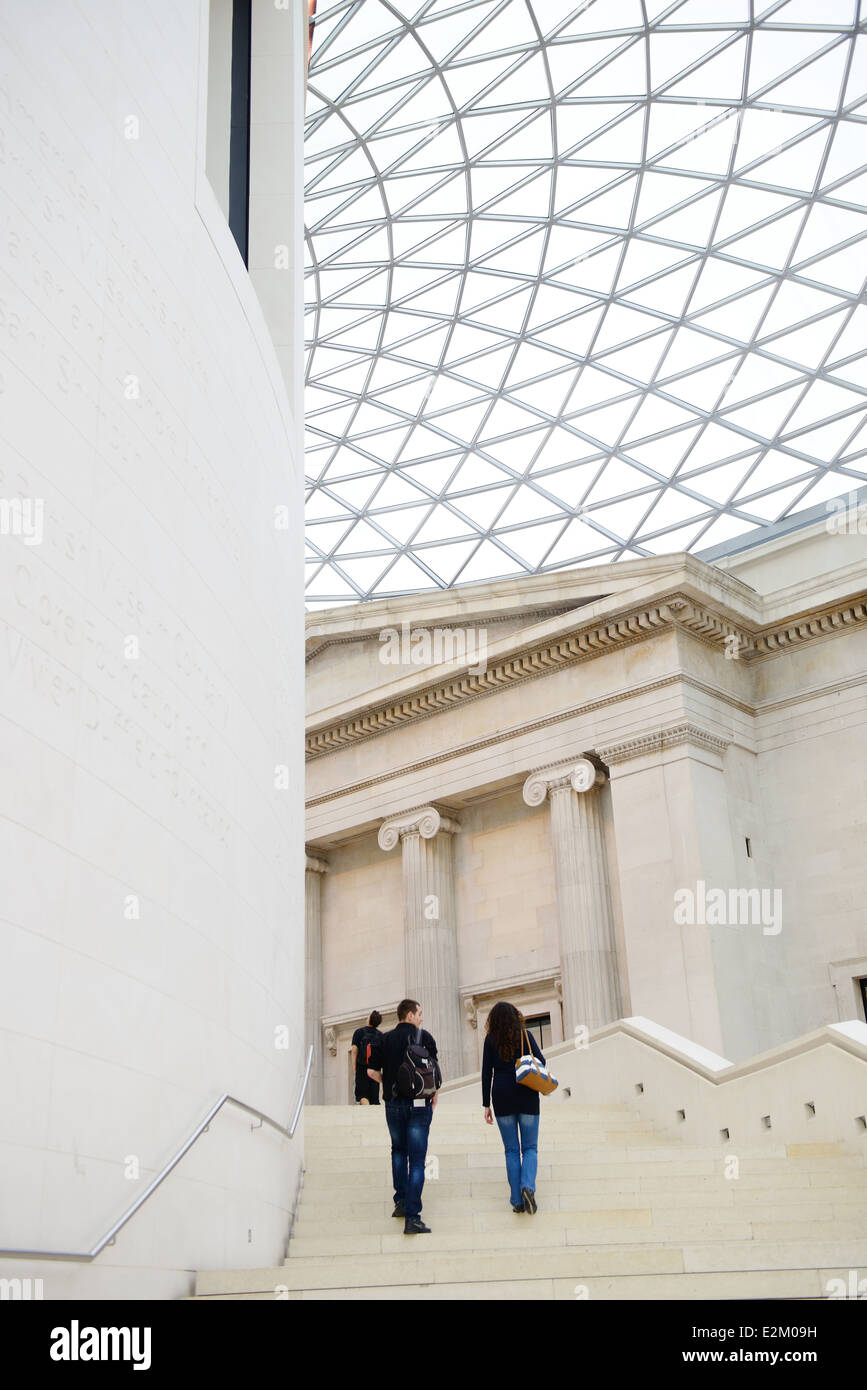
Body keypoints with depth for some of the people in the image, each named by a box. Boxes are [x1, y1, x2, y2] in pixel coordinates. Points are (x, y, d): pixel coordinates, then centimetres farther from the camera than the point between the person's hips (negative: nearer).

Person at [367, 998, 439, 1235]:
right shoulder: (424, 1037, -4)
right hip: (419, 1104, -3)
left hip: (393, 1103, 3)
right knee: (417, 1159, -2)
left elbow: (372, 1071, 3)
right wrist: (434, 1097, 9)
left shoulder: (385, 1040, 4)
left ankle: (401, 1201, 20)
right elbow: (433, 1071, -6)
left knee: (398, 1150, 24)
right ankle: (412, 1217, -9)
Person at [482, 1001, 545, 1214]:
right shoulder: (525, 1035, 0)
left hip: (502, 1099, 1)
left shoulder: (491, 1039, 1)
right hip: (527, 1097, -1)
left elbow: (486, 1073, 0)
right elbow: (541, 1061, -1)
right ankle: (528, 1186, -19)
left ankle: (517, 1200, 3)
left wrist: (486, 1105, 4)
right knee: (530, 1147, 6)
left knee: (511, 1150, 8)